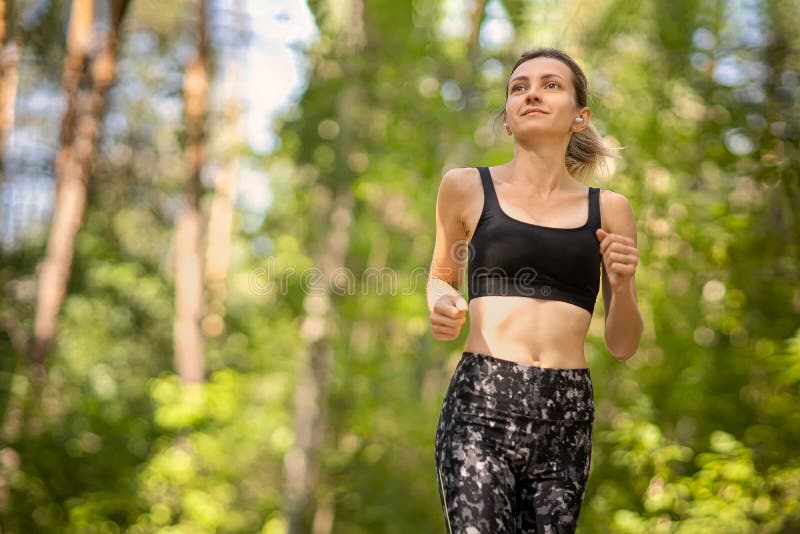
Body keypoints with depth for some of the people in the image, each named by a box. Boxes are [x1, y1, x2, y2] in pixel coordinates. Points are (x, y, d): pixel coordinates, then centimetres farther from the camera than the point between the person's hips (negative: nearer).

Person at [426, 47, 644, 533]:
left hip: (566, 419, 2)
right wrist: (442, 307, 1)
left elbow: (623, 346, 14)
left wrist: (622, 286, -6)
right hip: (482, 406, -2)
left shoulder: (608, 210, 10)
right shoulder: (467, 187, 6)